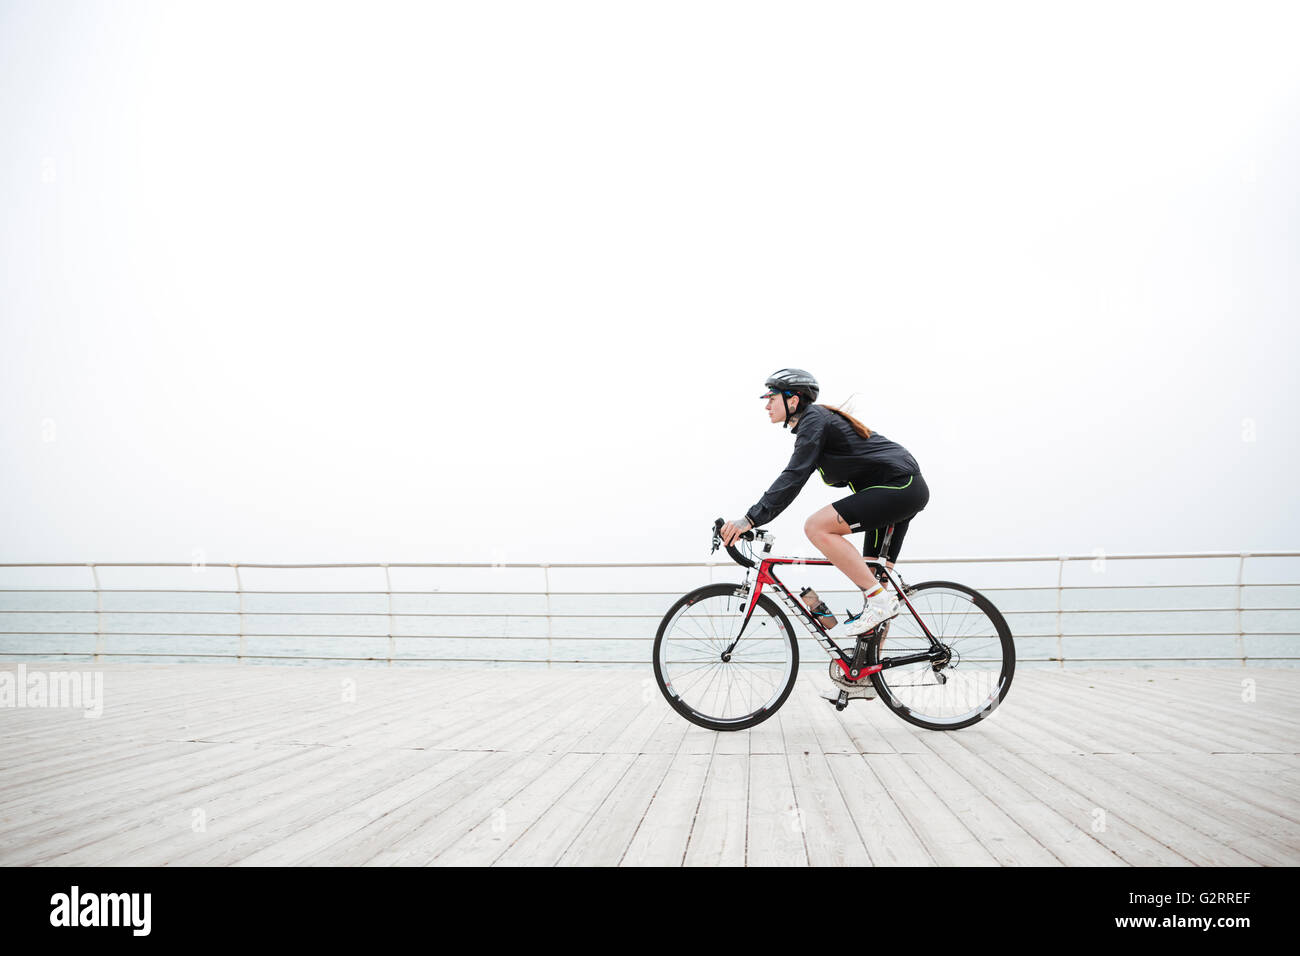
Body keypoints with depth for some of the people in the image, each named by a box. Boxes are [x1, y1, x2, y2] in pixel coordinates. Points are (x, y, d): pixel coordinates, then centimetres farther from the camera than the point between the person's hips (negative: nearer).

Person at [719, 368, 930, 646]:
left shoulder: (813, 420, -11)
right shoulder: (820, 417, 20)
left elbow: (794, 477, -23)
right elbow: (793, 478, 26)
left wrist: (751, 519, -28)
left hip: (898, 486, -11)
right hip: (909, 490, 11)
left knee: (817, 527, -21)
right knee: (872, 576, 12)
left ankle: (879, 601, -18)